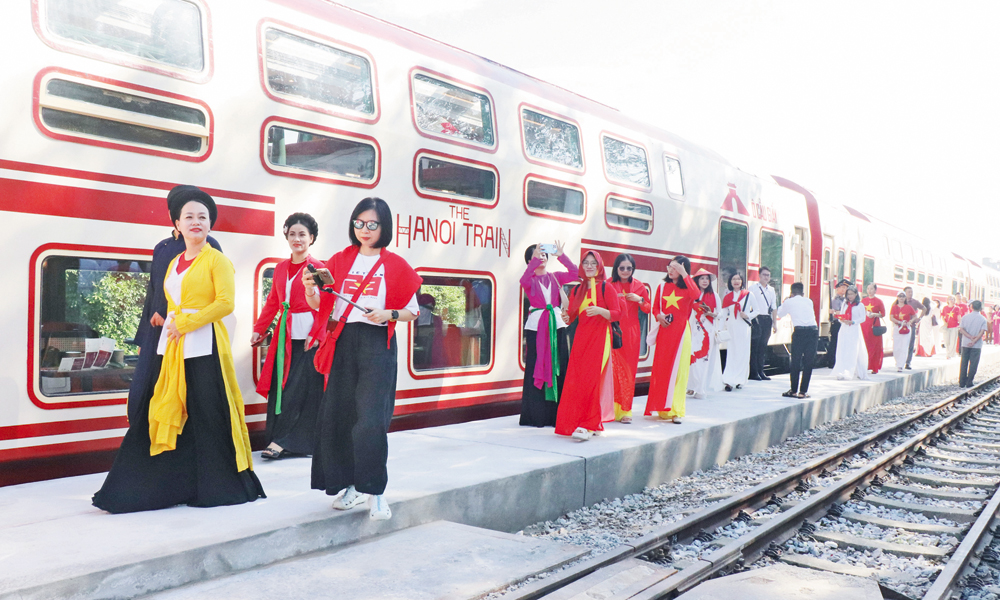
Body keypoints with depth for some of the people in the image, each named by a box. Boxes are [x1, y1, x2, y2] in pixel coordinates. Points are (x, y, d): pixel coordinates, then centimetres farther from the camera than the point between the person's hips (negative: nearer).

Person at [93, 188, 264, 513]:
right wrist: (168, 321, 8)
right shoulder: (174, 262, 19)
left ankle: (220, 486, 11)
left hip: (204, 346, -6)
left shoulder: (217, 260, -2)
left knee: (208, 417, -2)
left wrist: (185, 323, -13)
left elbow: (226, 303, -12)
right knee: (164, 414, 5)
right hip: (172, 347, 7)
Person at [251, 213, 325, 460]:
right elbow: (273, 302, 19)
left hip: (308, 336, -6)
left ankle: (283, 441, -2)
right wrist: (259, 329, 13)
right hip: (285, 335, 6)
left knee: (300, 389, -6)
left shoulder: (318, 268, -3)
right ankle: (279, 440, 12)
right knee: (279, 387, 4)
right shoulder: (280, 268, 15)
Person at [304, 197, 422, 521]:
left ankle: (374, 490, 3)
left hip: (376, 344, -3)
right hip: (342, 342, 3)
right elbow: (320, 306, 10)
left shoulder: (395, 266, 5)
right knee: (337, 415, 2)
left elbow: (412, 312, 6)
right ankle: (346, 485, 17)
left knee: (371, 419, -10)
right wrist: (310, 290, -10)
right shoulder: (339, 261, 12)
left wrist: (388, 315, -12)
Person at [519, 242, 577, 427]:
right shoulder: (530, 279, 5)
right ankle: (536, 416, 2)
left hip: (557, 325, 3)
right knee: (537, 370, -3)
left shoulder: (555, 277, 14)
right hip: (536, 327, -3)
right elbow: (524, 280, -19)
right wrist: (535, 261, -23)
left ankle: (557, 414, 4)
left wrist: (561, 255, -7)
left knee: (559, 369, 0)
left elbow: (574, 273, -1)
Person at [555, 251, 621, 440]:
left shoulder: (606, 288, -1)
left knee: (591, 380, -11)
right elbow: (571, 316, 14)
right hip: (580, 338, 5)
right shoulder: (578, 289, 14)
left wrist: (599, 310, -24)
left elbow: (617, 314, -7)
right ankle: (574, 422, 11)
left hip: (599, 339, -5)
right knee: (574, 381, 1)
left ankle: (588, 425, -9)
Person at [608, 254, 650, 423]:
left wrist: (640, 300, -5)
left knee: (629, 370, 3)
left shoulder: (639, 286, 9)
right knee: (614, 368, -9)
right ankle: (612, 408, -1)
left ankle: (625, 410, 9)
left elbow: (648, 309, 13)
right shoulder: (609, 285, 1)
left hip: (631, 332, 3)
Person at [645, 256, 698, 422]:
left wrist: (684, 274, -20)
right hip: (664, 331, 3)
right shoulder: (662, 287, 10)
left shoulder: (687, 288, 1)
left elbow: (696, 295, -22)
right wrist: (659, 316, -7)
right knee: (662, 368, 3)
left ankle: (676, 410, 1)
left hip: (681, 331, -2)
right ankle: (662, 407, 14)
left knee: (679, 369, -3)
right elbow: (655, 307, 15)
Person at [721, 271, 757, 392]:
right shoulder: (727, 297, 9)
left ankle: (739, 380, 3)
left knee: (743, 353, -3)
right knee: (731, 353, -3)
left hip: (743, 327, -1)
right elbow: (724, 314, 13)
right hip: (731, 326, 1)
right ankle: (730, 381, -4)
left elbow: (756, 310, 8)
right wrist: (723, 328, 5)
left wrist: (748, 316, -9)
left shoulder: (748, 295, 4)